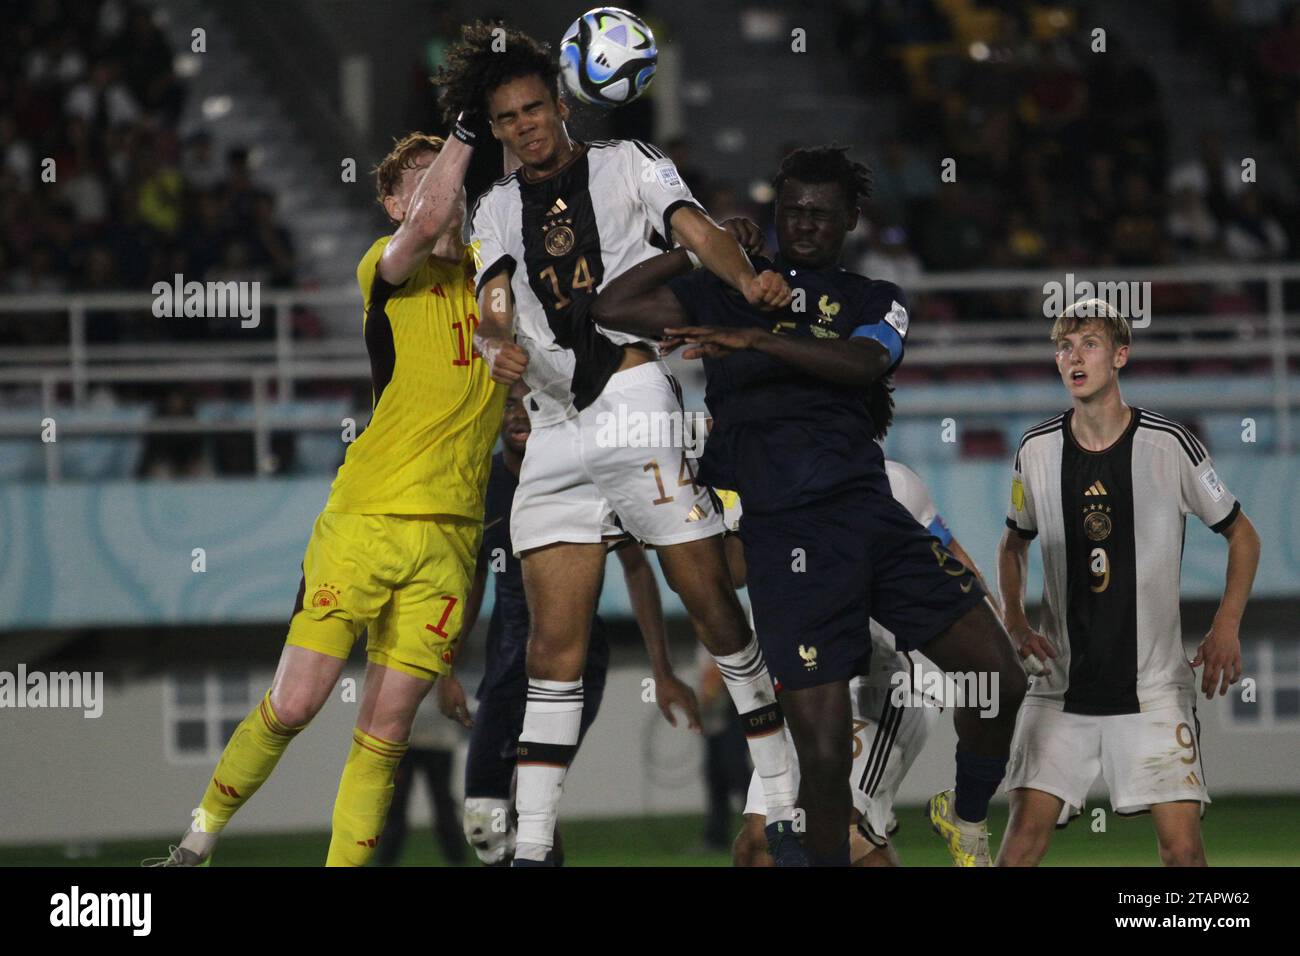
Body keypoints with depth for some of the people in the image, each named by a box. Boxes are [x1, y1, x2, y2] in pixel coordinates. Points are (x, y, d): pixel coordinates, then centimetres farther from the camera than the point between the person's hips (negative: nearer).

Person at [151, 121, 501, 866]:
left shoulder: (492, 272, 14)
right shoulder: (387, 269, -1)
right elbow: (428, 225, -21)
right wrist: (468, 127, -18)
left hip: (451, 534, 4)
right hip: (365, 518, -4)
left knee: (387, 728, -2)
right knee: (294, 704, -6)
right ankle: (200, 839, 14)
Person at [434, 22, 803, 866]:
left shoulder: (627, 164, 8)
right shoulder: (498, 209, 18)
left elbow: (700, 232, -7)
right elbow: (493, 308, 6)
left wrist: (747, 279, -29)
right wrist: (500, 344, -18)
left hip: (641, 413, -4)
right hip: (556, 429, 4)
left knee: (715, 608, -5)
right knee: (555, 642, 0)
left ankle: (786, 810, 0)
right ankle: (533, 845, 0)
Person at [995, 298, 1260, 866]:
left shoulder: (1171, 446, -5)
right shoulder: (1036, 450, 3)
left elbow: (1242, 536, 7)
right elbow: (1014, 542, 20)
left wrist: (1226, 628, -6)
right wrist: (1014, 618, 3)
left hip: (1153, 686, -2)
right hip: (1063, 686, 2)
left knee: (1182, 844, -10)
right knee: (1026, 830, -9)